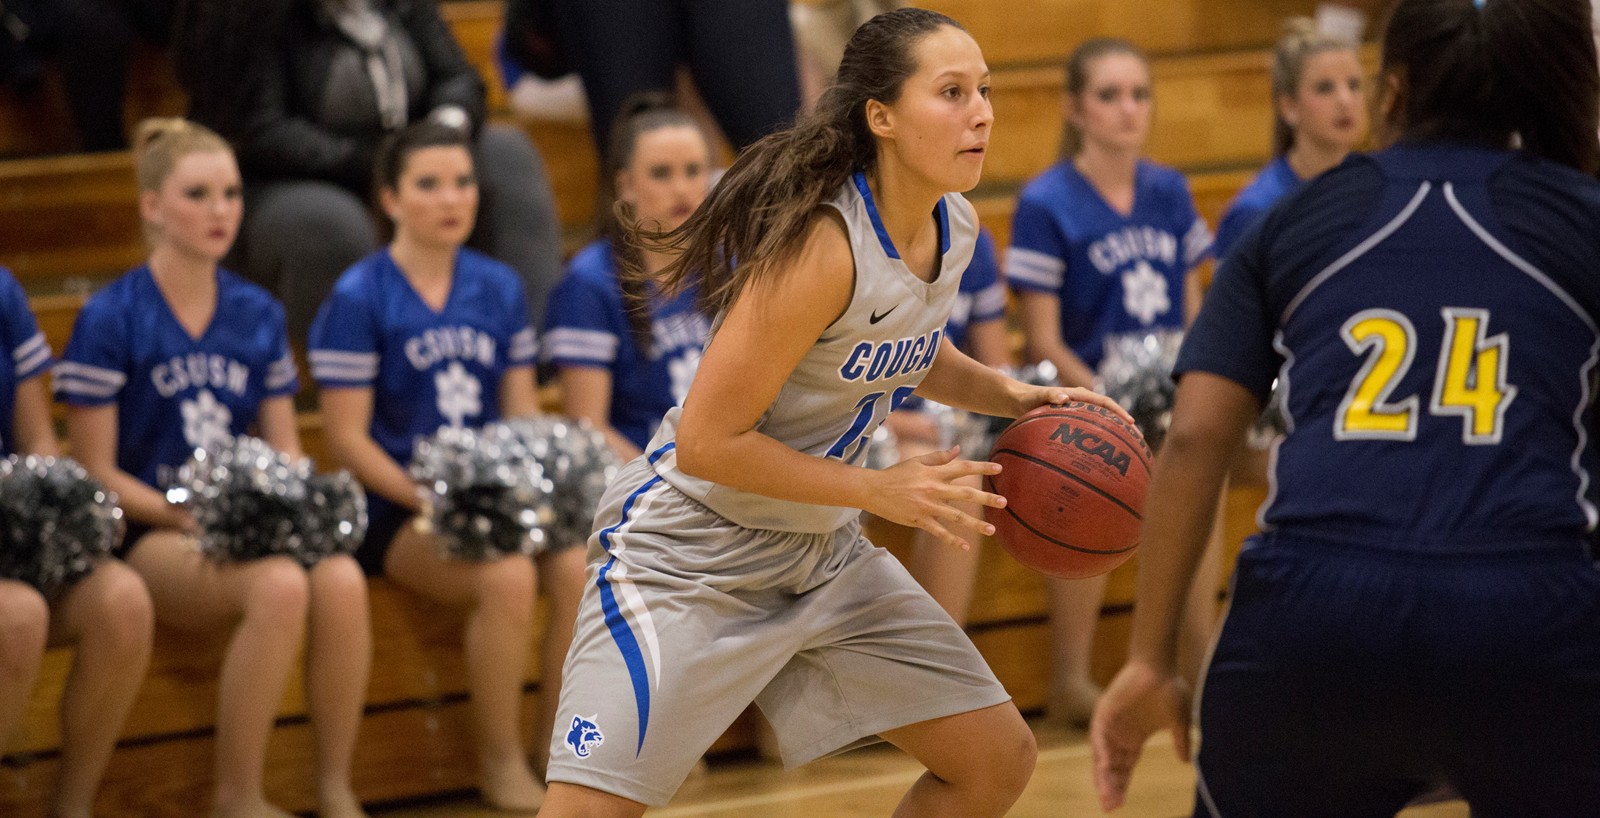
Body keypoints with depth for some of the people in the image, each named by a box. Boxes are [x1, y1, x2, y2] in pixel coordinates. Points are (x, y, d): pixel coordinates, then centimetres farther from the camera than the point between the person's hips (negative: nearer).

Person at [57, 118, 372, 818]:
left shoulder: (258, 315, 13)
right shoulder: (112, 319, -3)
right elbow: (97, 472, -4)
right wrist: (191, 518, -16)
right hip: (150, 536, -4)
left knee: (342, 581, -30)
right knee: (281, 587, -35)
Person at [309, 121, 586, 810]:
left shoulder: (498, 287, 12)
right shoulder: (359, 299, -5)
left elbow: (522, 410, 15)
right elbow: (347, 437, -7)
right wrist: (430, 500, -19)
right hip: (400, 507, -5)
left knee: (580, 569, -25)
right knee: (507, 578, -32)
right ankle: (499, 762, -13)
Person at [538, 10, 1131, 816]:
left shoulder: (952, 226, -2)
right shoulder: (823, 244, -27)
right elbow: (706, 440, -25)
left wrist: (1013, 397, 4)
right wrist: (878, 491, -23)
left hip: (822, 553, 8)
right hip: (692, 557, -8)